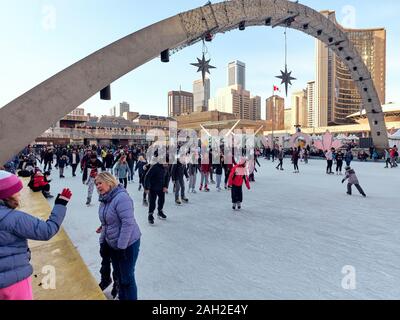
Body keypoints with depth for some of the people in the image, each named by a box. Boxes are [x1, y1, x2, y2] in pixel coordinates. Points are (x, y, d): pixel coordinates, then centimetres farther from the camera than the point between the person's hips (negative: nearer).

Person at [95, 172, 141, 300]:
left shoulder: (121, 197, -24)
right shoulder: (104, 199, 4)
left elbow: (128, 223, -26)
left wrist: (121, 247, -23)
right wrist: (102, 242, 14)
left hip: (127, 244, -8)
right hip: (112, 244, 8)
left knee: (127, 278, 4)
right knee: (118, 275, 21)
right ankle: (121, 297, 39)